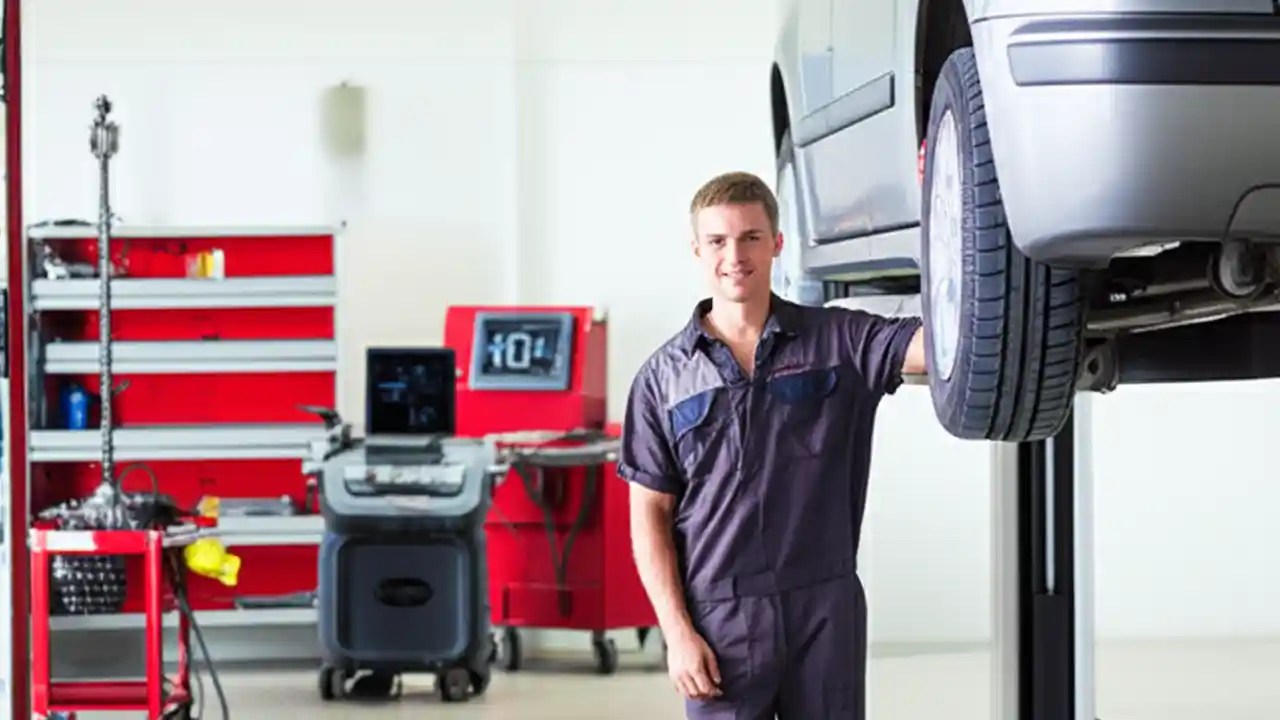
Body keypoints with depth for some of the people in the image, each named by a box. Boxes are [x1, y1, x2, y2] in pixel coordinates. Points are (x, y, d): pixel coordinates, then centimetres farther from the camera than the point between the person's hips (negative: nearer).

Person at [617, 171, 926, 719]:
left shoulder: (838, 341, 3)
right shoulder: (664, 376, 4)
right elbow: (650, 515, 4)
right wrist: (677, 631, -5)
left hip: (826, 607, 0)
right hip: (720, 616, 0)